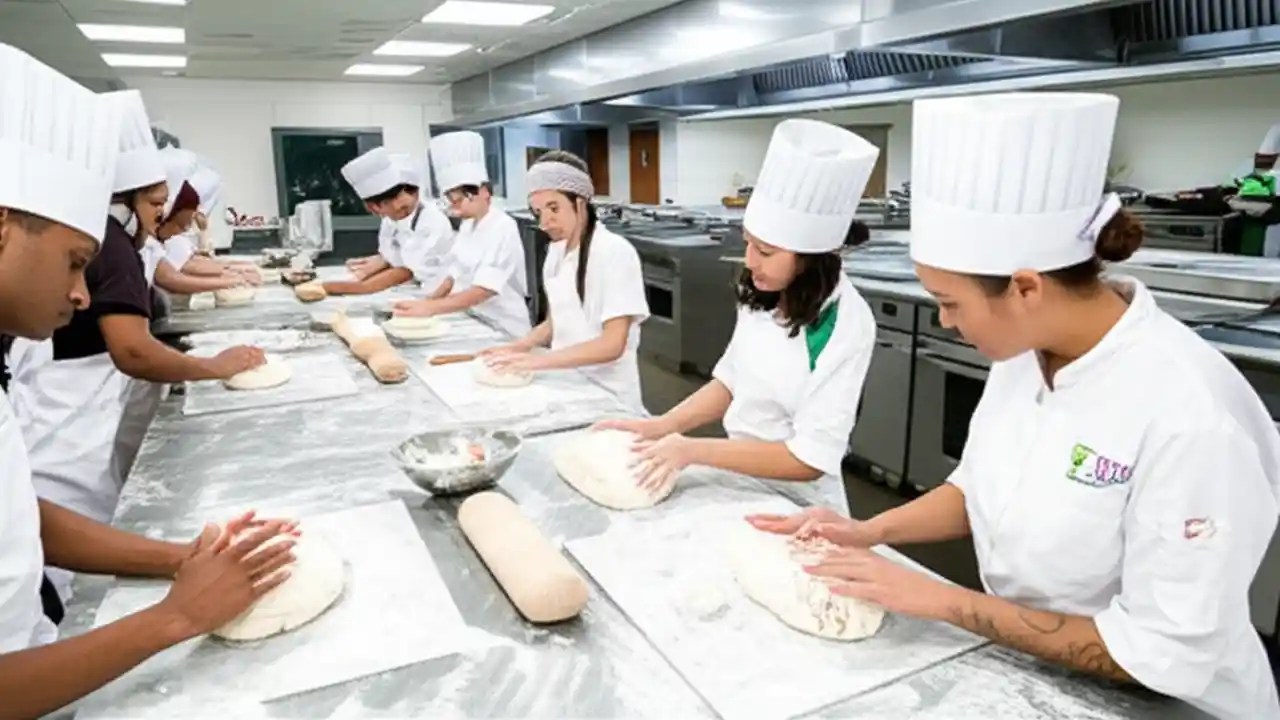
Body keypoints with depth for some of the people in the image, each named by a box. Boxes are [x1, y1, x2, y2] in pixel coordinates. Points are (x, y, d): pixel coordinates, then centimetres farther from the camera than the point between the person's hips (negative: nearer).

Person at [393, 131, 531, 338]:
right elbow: (457, 272, 13)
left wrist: (430, 308, -32)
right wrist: (429, 301, -4)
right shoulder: (467, 224, 7)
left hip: (503, 328, -7)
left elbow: (483, 290, -26)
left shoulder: (504, 229, -19)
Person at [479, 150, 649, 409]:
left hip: (606, 391, -6)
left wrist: (538, 360, -25)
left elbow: (612, 345, -21)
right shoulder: (556, 251, 5)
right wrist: (518, 348, -3)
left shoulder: (616, 252, -16)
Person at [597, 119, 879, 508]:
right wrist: (661, 427, -6)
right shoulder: (761, 294, -5)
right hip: (742, 479, 5)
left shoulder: (845, 325, -23)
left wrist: (695, 450, -24)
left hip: (795, 502, -5)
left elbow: (811, 458, -22)